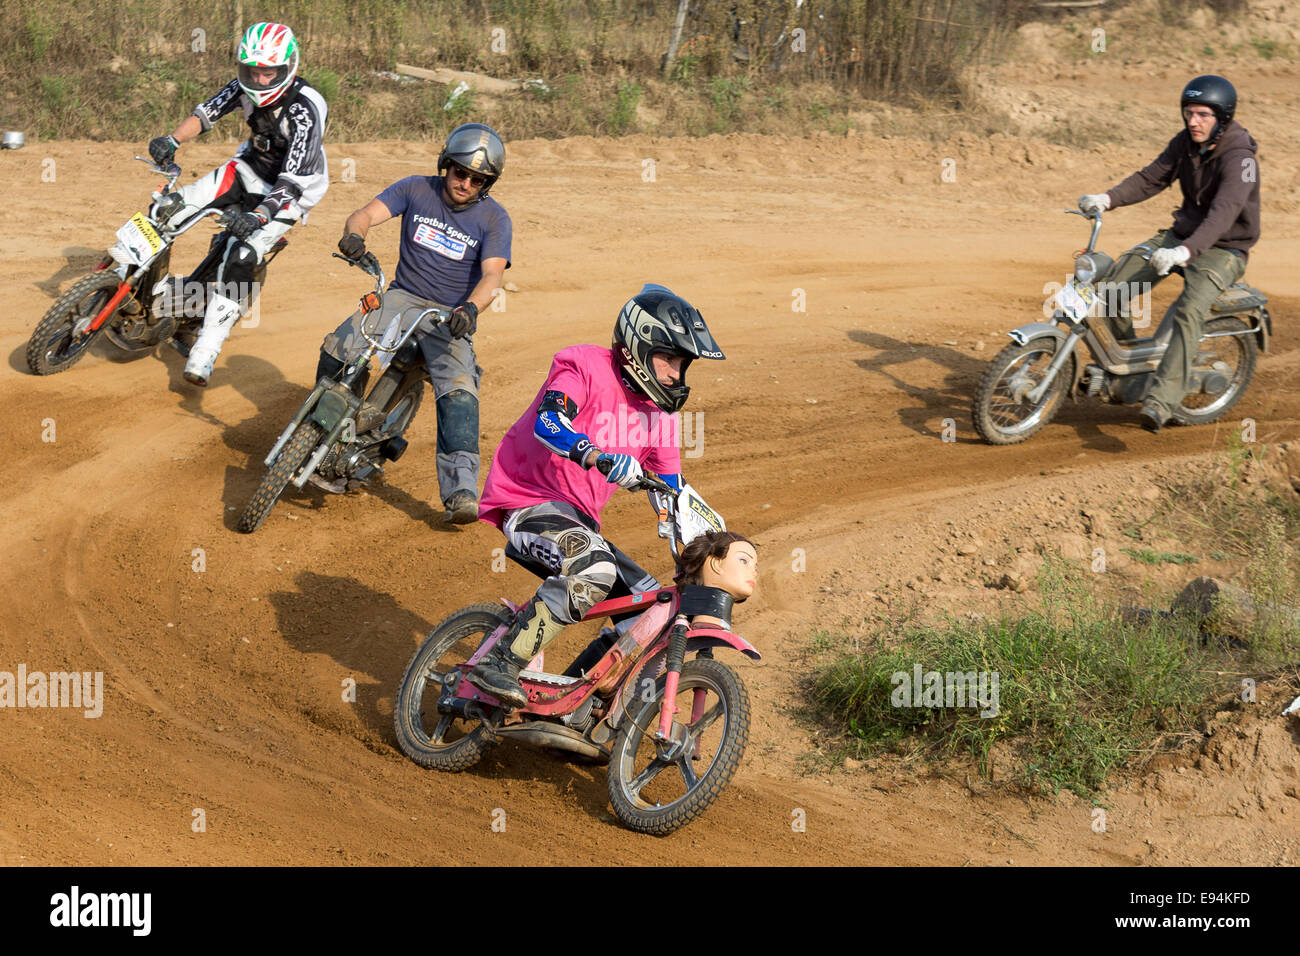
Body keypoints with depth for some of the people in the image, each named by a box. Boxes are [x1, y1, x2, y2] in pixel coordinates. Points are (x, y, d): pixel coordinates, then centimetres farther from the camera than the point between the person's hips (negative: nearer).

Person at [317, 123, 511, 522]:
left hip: (450, 314, -2)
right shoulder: (416, 189, 2)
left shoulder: (494, 218, -3)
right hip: (403, 297, 2)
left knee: (459, 390, -27)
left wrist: (471, 307, -37)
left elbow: (492, 274, -15)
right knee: (338, 346, -23)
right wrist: (354, 234, -33)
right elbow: (366, 214, -7)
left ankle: (461, 489, -36)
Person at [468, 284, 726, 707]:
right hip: (530, 501, -9)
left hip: (579, 518, 9)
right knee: (593, 570, -35)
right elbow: (548, 422, -32)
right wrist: (599, 457, -49)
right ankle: (499, 666, -33)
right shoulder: (587, 369, -13)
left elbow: (670, 488, 17)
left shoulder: (659, 407, 9)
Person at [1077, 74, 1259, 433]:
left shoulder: (1239, 158, -23)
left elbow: (1223, 214, -35)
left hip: (1224, 249, -7)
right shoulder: (1186, 143, 1)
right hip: (1184, 234, 7)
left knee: (1188, 312, -32)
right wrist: (1108, 198, -17)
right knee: (1116, 287, -7)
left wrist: (1185, 252, -50)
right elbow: (1151, 178, 2)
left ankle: (1161, 400, -37)